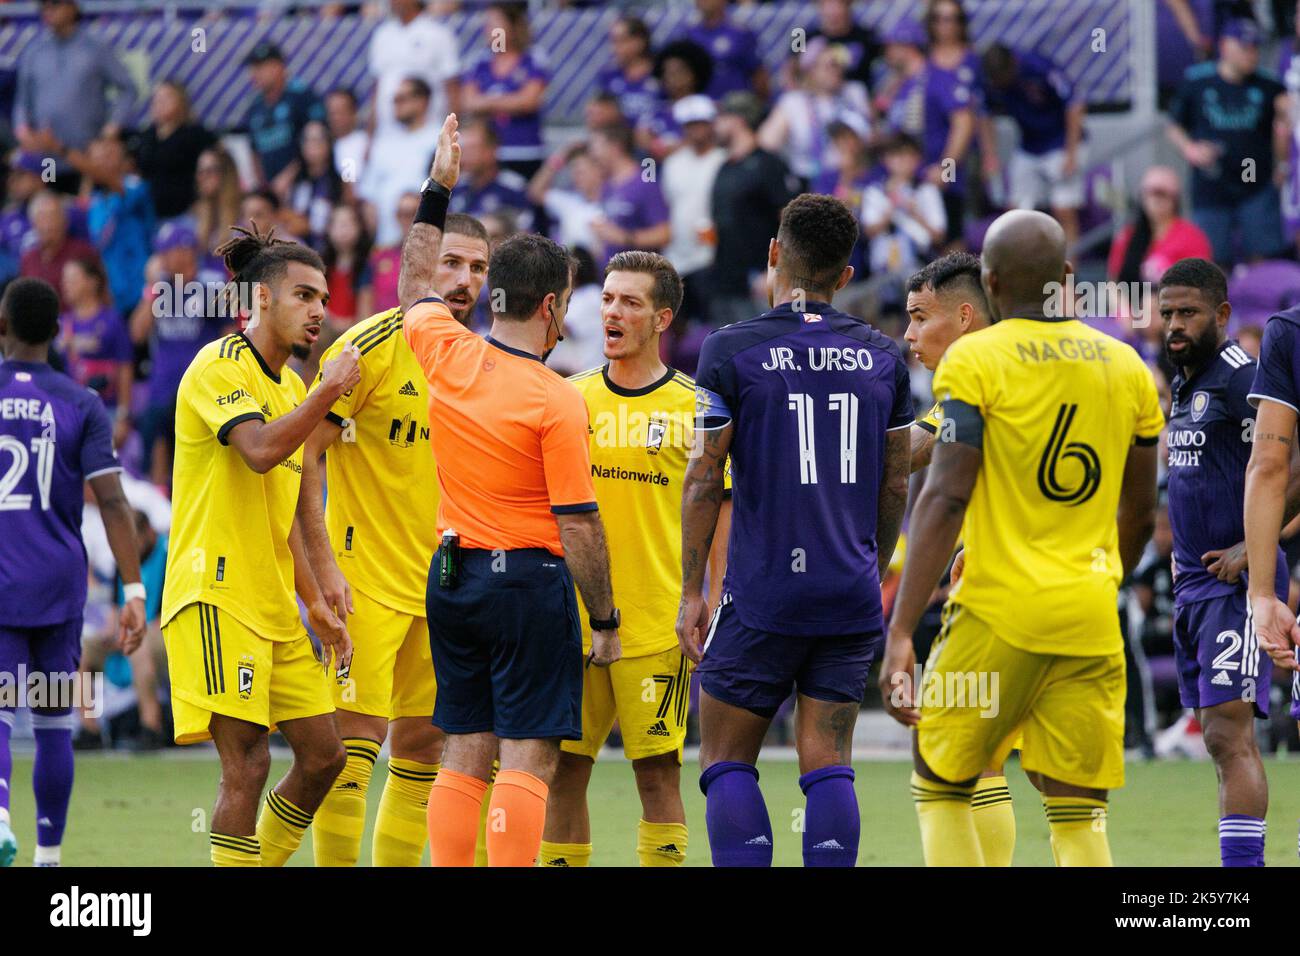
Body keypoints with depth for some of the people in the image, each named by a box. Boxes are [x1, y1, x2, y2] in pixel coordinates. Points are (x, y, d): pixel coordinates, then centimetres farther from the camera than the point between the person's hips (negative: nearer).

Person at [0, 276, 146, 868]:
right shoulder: (81, 406, 0)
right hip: (58, 586, 1)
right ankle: (48, 858, 18)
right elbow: (112, 501, -8)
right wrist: (135, 593, -8)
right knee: (54, 726, 13)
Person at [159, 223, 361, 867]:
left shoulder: (292, 388, 19)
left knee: (323, 755, 6)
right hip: (216, 596, -9)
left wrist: (315, 603, 22)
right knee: (247, 762, -14)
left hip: (274, 607, 9)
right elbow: (261, 451, -27)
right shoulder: (220, 367, -8)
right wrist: (329, 389, -17)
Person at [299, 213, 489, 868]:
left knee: (424, 744, 7)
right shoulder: (372, 346, -10)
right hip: (368, 583, -6)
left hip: (441, 587, 7)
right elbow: (303, 455, -11)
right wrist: (323, 563, -18)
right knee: (357, 738, -10)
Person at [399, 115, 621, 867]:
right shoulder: (557, 402, -16)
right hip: (528, 580, -7)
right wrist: (605, 622, -5)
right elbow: (579, 526, -14)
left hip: (454, 575, 7)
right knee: (530, 757, -6)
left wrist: (437, 192, 31)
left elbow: (418, 284, 23)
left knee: (465, 754, 10)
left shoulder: (448, 355, 0)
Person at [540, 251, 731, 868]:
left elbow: (719, 515, 2)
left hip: (657, 625, -3)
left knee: (657, 772, -4)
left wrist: (711, 609, -5)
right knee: (564, 769, 3)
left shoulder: (695, 406, 0)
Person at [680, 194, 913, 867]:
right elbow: (895, 486, 11)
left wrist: (692, 592, 1)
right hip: (852, 596, 3)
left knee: (726, 761, 5)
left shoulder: (731, 351, -6)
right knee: (828, 763, 5)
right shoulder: (883, 358, 5)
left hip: (762, 594, -3)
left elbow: (704, 479, -6)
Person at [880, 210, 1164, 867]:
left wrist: (899, 633, -15)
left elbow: (945, 499, -14)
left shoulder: (974, 361, -6)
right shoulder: (1125, 368, 10)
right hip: (1089, 620, 4)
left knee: (940, 788, 12)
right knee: (1079, 815, 4)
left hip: (1000, 614, -4)